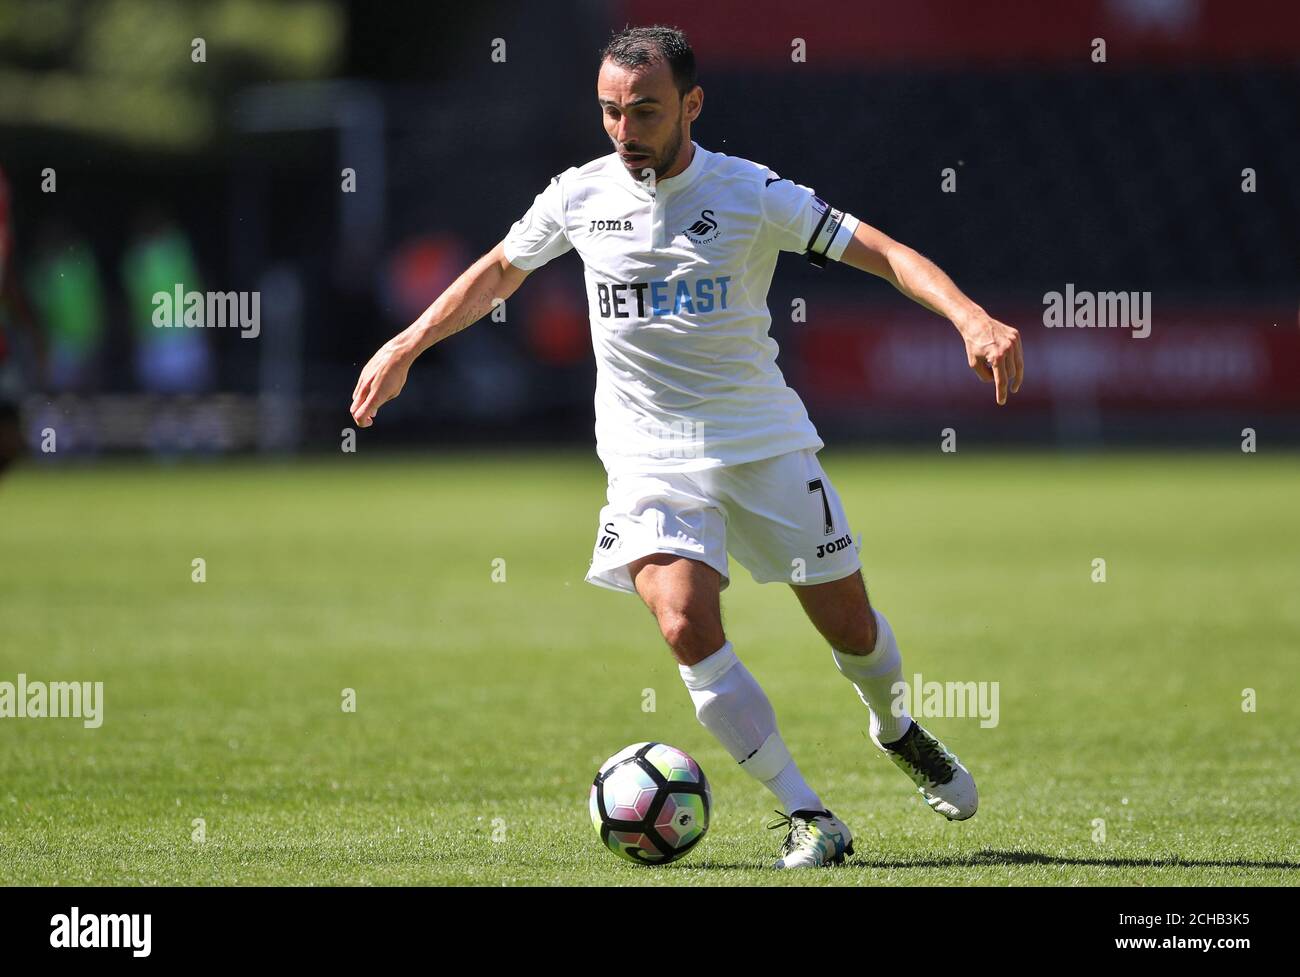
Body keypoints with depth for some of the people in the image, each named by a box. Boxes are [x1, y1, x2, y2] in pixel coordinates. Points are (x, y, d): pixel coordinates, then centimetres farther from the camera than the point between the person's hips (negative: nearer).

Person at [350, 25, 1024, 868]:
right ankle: (806, 815, -14)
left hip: (765, 444, -1)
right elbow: (498, 272, 18)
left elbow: (881, 252, -12)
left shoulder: (753, 195, -9)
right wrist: (404, 349, 16)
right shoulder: (580, 197, -1)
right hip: (651, 457, 1)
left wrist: (971, 317, -28)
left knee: (850, 626, 7)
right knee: (687, 625, -22)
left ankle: (896, 730, 43)